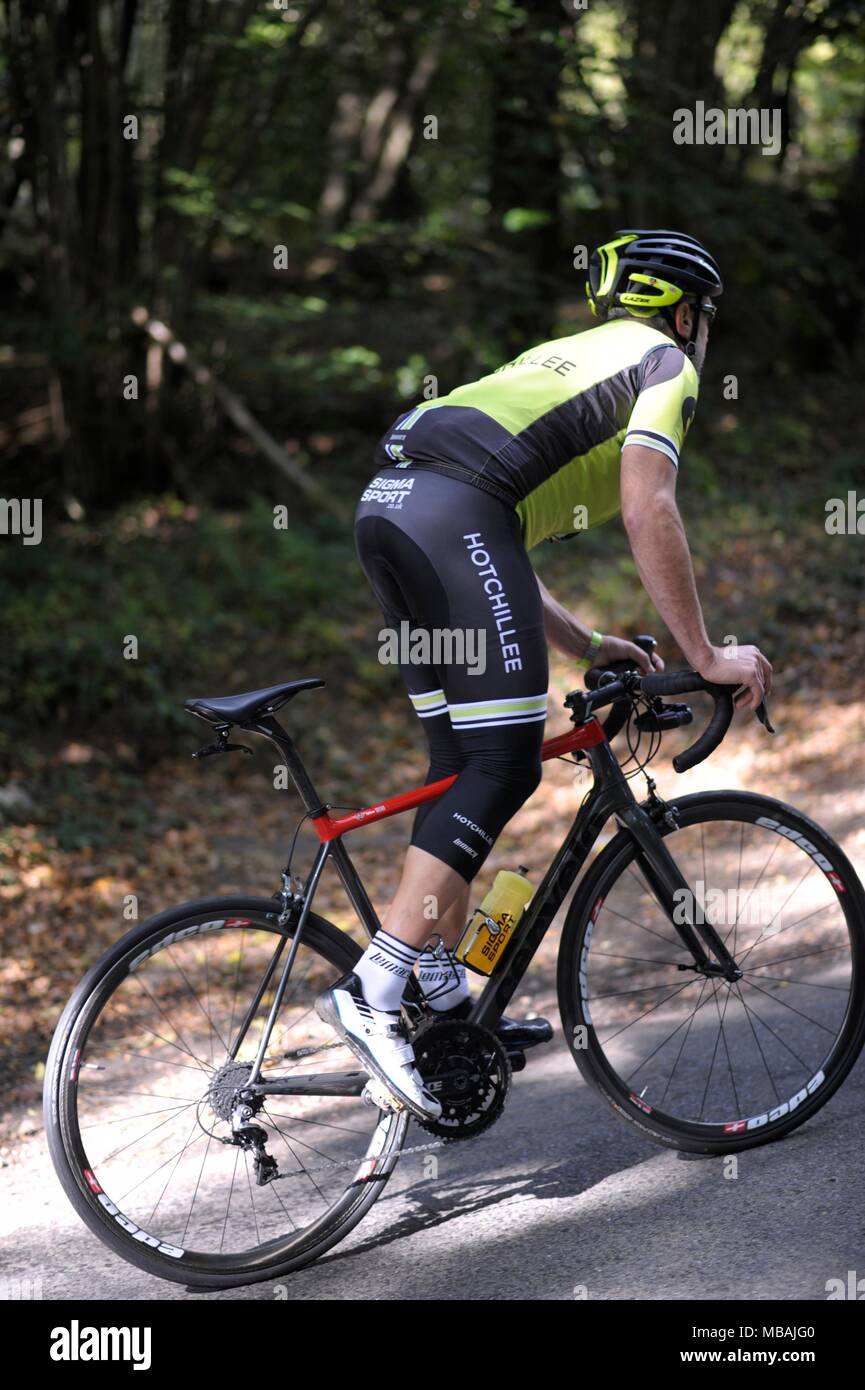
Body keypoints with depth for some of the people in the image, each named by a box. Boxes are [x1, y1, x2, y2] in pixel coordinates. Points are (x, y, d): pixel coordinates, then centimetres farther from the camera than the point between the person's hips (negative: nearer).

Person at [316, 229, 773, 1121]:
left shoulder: (559, 359, 37)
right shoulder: (665, 362, 13)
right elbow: (647, 511, -4)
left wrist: (587, 645, 33)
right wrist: (705, 656, 0)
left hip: (384, 508, 9)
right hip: (454, 511, -9)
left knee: (461, 760, 15)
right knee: (505, 763, -9)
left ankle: (445, 1001, 17)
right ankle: (370, 994, -17)